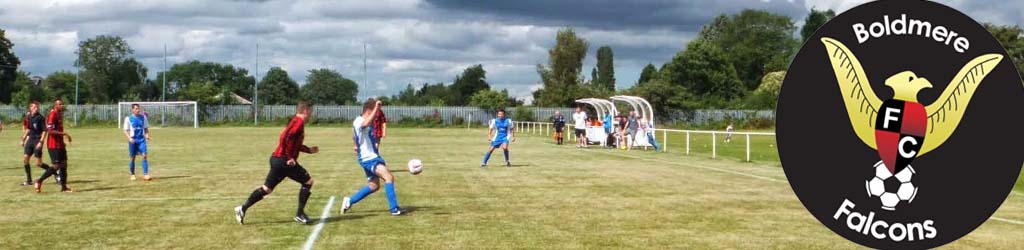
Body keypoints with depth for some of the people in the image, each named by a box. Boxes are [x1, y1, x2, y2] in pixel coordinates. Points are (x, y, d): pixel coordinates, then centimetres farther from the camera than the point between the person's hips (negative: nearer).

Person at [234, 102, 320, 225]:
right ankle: (299, 213, 3)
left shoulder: (296, 122, 17)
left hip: (278, 160, 10)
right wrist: (290, 157, -22)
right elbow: (285, 138, -26)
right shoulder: (298, 122, -13)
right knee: (308, 181, 0)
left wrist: (309, 150, 25)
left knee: (267, 188, 14)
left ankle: (243, 209, 15)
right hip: (284, 161, -9)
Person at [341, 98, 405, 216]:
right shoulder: (359, 122, -18)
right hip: (368, 158, -10)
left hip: (372, 156, 10)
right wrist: (376, 107, -49)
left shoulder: (366, 123, 13)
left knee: (374, 185, 17)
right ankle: (394, 209, -24)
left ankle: (349, 201, 27)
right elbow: (366, 123, -45)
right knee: (389, 177, -23)